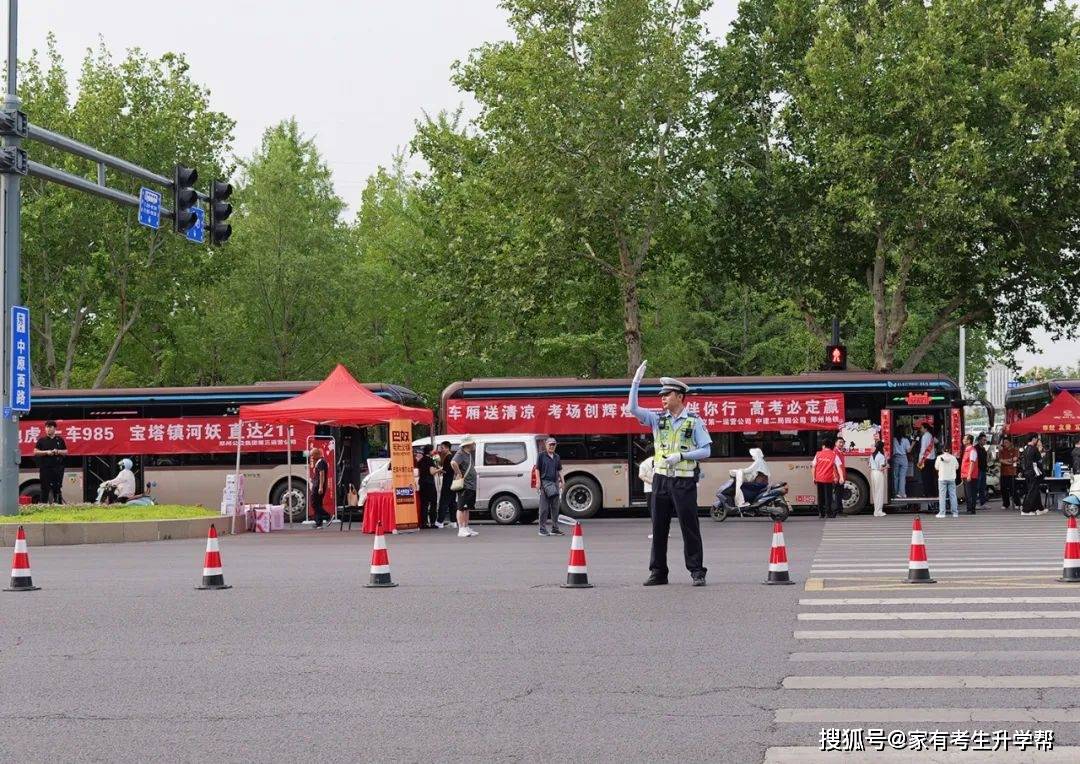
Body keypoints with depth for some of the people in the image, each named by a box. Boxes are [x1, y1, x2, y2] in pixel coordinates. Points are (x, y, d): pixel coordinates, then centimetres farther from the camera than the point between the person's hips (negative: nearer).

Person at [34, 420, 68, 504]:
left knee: (57, 487, 1)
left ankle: (58, 503, 5)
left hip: (58, 467, 1)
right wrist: (46, 452, -11)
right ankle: (43, 503, -1)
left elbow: (66, 452, 13)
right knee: (45, 488, -3)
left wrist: (58, 451, -7)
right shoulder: (41, 440, 7)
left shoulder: (60, 440, 11)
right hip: (45, 468, -1)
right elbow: (35, 452, 2)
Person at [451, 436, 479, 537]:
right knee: (462, 507, -8)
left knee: (467, 508, 14)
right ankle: (461, 530, -9)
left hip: (471, 486, 10)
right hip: (464, 486, -10)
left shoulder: (470, 453, 15)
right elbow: (453, 463, -31)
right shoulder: (460, 454, -13)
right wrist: (459, 475, -25)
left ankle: (466, 528, 20)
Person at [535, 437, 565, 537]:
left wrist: (562, 481, 10)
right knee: (544, 508, -5)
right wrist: (538, 482, -12)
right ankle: (542, 529, 0)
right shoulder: (541, 455, -1)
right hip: (545, 482, -6)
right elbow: (537, 469, -4)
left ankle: (555, 528, 14)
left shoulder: (557, 457, 15)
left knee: (555, 508, 8)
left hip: (555, 483, 6)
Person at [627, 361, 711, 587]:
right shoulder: (658, 419, 9)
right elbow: (632, 409, 0)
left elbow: (706, 450, -2)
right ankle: (658, 572, 13)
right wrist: (636, 382, -7)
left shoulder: (694, 421, -1)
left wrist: (681, 455, -14)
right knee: (659, 527, 6)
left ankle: (697, 571, 3)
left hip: (684, 481, -4)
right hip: (661, 479, 4)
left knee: (690, 527, -3)